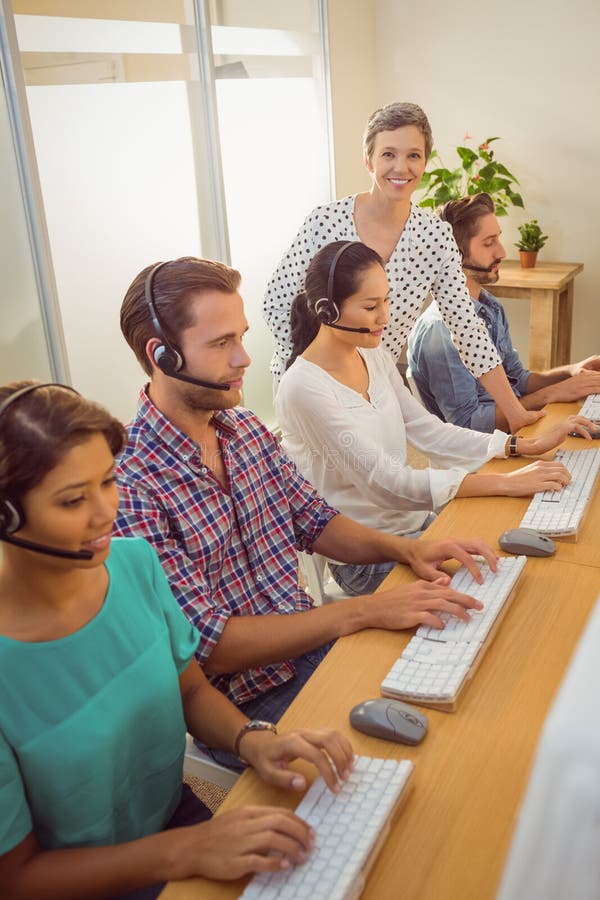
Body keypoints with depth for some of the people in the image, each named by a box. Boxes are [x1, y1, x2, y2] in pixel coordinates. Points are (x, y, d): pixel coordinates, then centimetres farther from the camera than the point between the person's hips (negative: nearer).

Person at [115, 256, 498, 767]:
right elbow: (209, 645, -24)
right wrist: (362, 612, -26)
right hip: (245, 702, -6)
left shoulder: (245, 428, 1)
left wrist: (404, 548, -6)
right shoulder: (129, 486, -24)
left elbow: (314, 521, 12)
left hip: (309, 638, 7)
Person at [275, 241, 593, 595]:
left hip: (415, 522, 7)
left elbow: (428, 431, 4)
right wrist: (504, 483, -29)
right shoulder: (304, 389, -22)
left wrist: (526, 446, -5)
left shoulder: (374, 356, 3)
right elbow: (383, 482, -26)